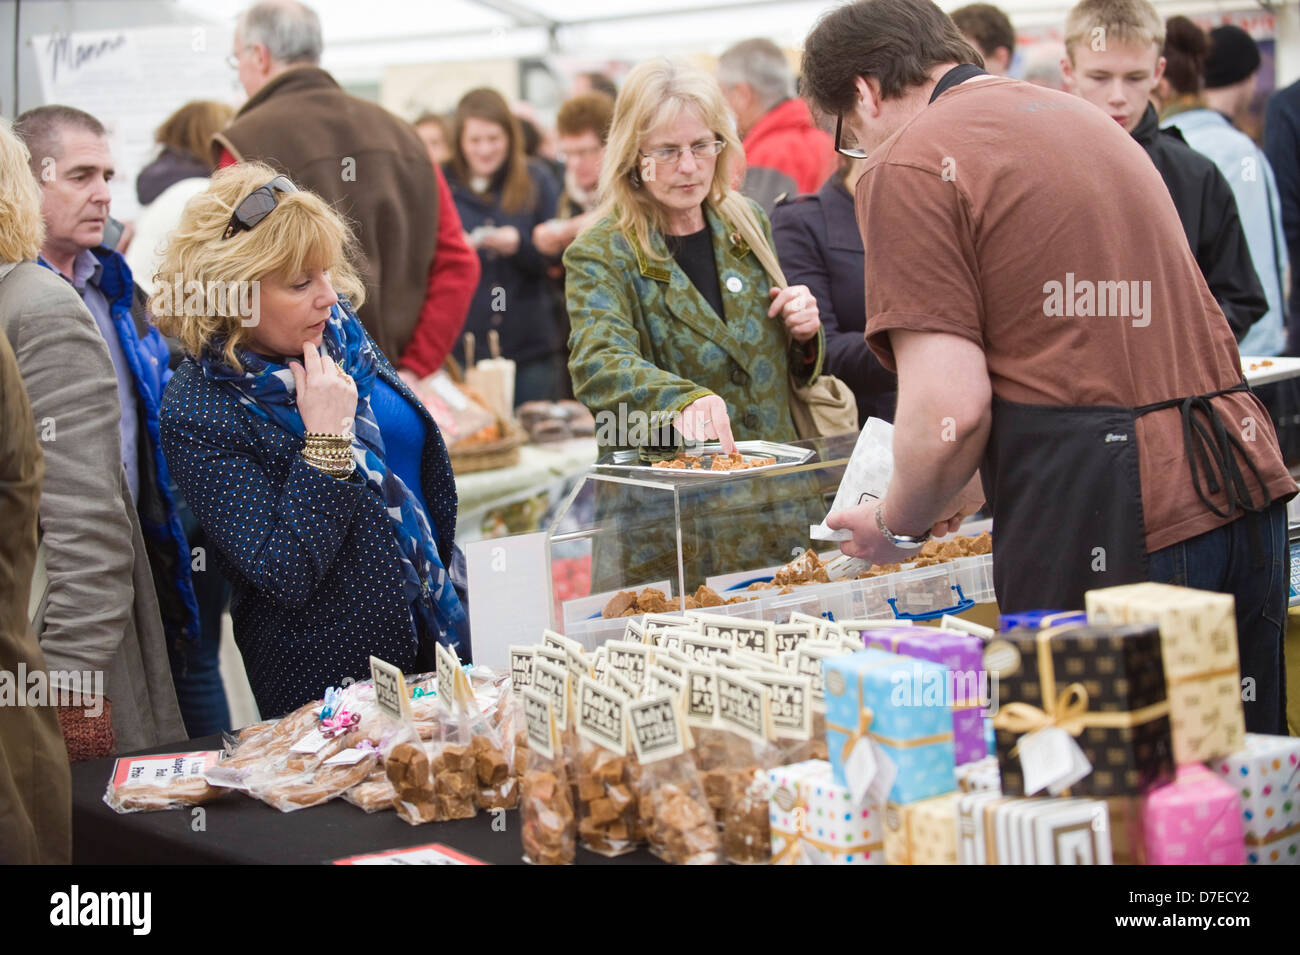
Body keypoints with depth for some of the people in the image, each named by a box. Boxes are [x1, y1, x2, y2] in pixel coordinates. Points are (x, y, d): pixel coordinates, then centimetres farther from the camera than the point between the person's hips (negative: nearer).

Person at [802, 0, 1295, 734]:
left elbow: (950, 409, -13)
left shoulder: (909, 164, -5)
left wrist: (897, 525, 7)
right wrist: (963, 496, 38)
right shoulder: (1089, 122, 21)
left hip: (1111, 529, -8)